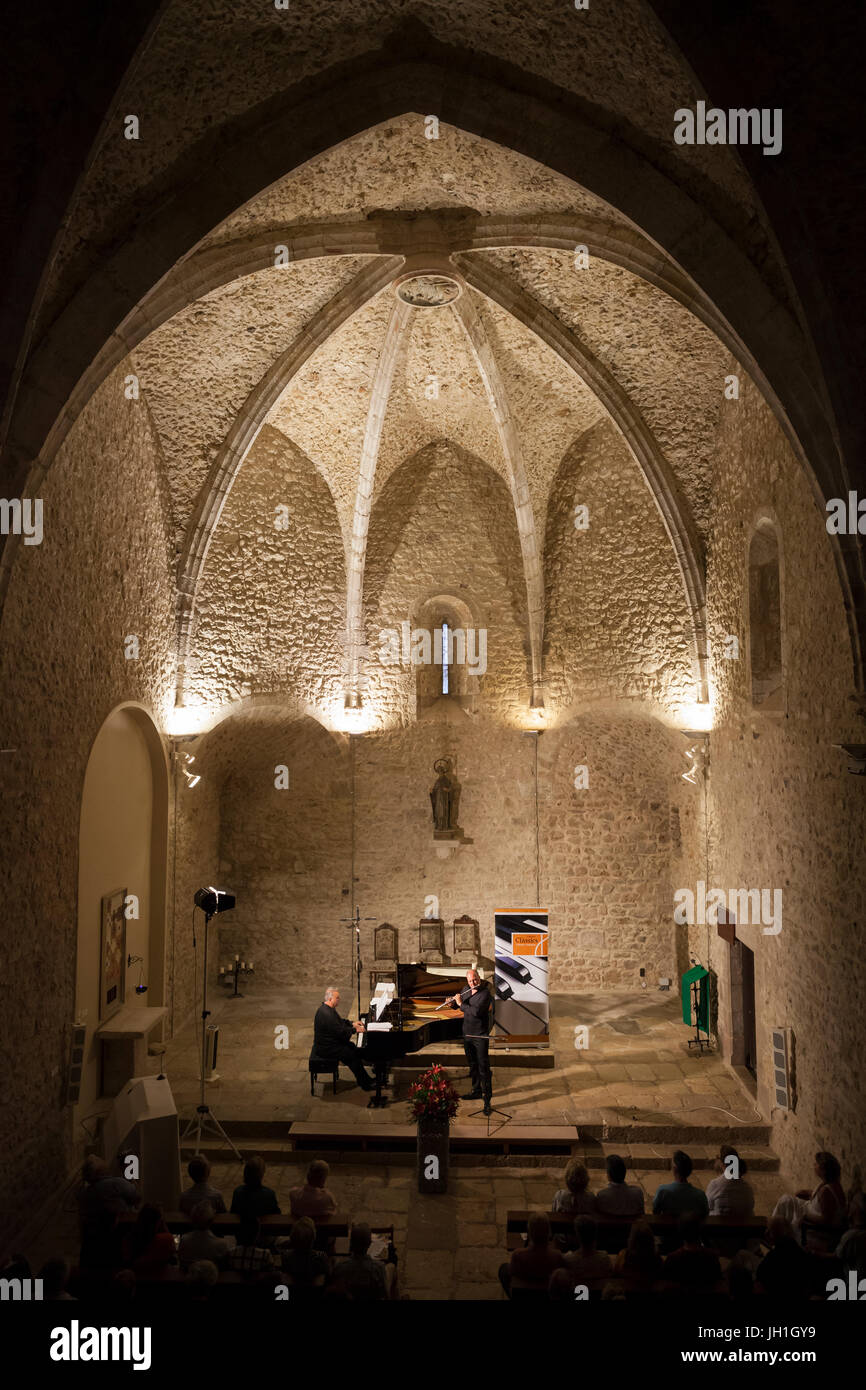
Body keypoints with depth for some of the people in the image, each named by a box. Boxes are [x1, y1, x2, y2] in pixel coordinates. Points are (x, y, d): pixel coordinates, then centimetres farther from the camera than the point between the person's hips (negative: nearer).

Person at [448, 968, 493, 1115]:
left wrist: (461, 1004, -20)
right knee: (472, 1064, 19)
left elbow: (476, 1011, -30)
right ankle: (476, 1091, 34)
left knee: (483, 1067, -7)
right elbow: (456, 1004, 19)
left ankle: (487, 1100, -6)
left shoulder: (485, 993, -19)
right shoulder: (466, 990, 3)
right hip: (467, 1034, 7)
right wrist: (452, 1002, -4)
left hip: (480, 1035, -7)